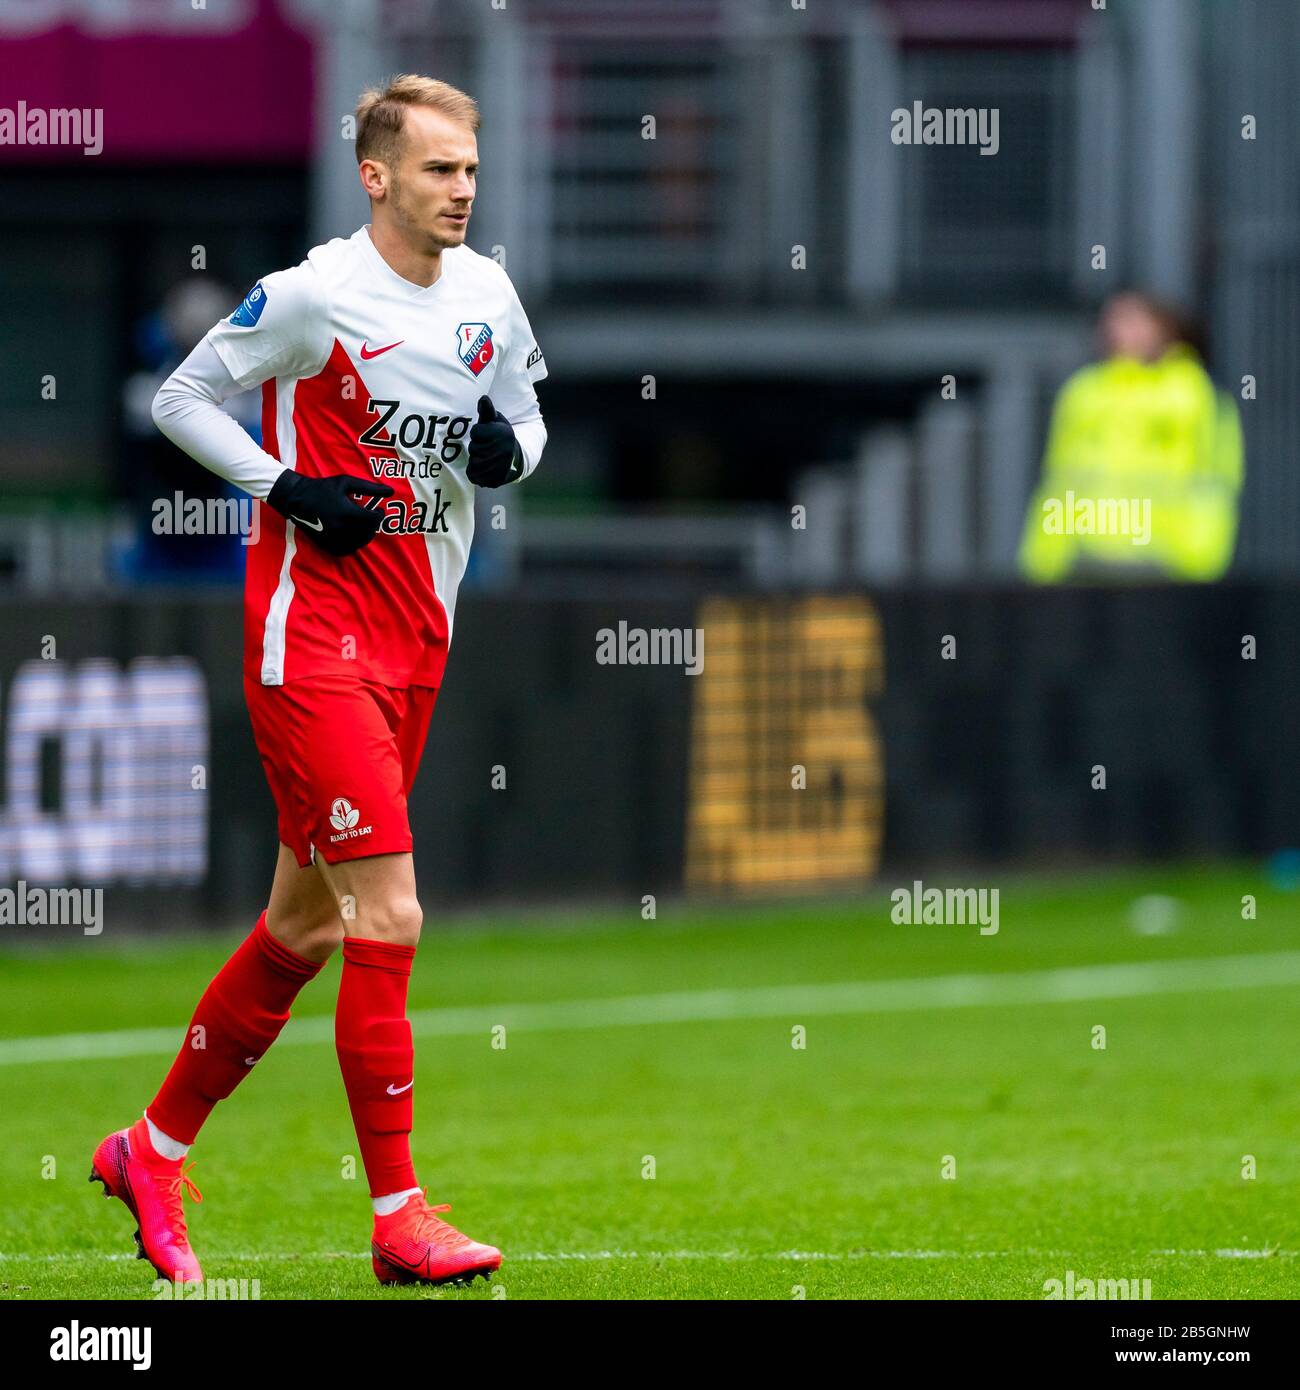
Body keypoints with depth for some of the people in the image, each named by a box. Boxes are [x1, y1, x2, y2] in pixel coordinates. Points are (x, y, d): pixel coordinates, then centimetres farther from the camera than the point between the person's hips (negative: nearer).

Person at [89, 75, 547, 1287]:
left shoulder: (487, 296, 7)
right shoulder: (314, 295, -11)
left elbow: (523, 420, 21)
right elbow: (182, 398, -3)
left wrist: (508, 446, -3)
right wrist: (291, 490, -15)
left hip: (413, 642, 7)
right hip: (311, 634, -7)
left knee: (307, 925, 13)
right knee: (388, 916, -13)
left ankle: (155, 1149, 28)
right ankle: (398, 1215, -9)